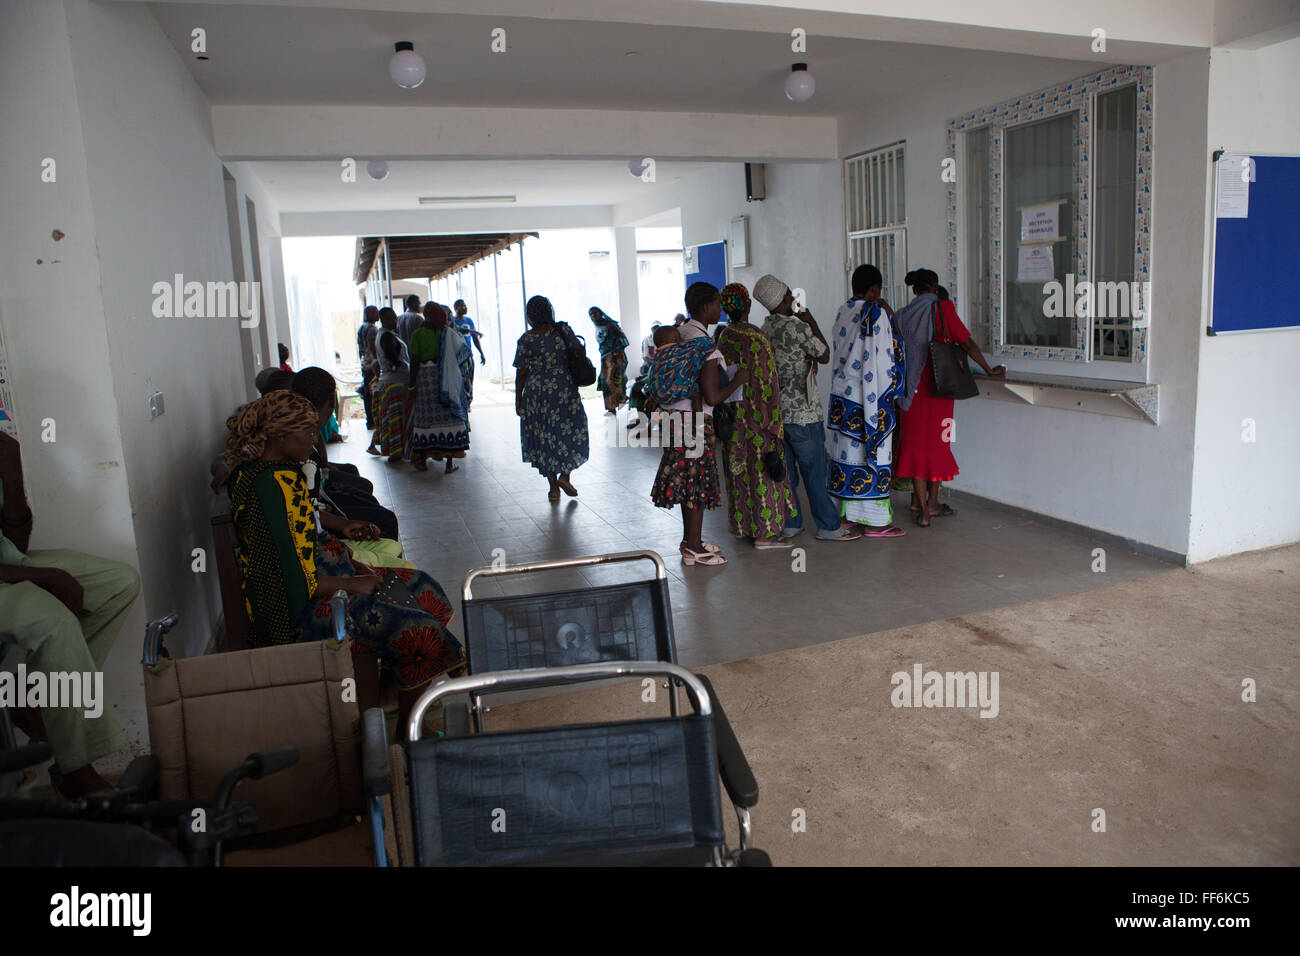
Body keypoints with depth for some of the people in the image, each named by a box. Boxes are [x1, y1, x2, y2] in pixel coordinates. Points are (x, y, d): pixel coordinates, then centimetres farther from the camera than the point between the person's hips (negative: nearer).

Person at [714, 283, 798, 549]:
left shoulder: (723, 338, 4)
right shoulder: (756, 340, -18)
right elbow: (766, 386, -18)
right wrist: (774, 426, -12)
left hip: (733, 418, 7)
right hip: (756, 418, -7)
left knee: (740, 471, 15)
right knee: (762, 470, 1)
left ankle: (744, 525, 27)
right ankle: (765, 533, 6)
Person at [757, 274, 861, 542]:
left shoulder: (763, 330, 7)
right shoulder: (797, 327, -15)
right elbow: (824, 356, -2)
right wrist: (812, 322, 4)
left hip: (774, 410, 7)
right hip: (802, 412, -7)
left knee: (785, 469, 12)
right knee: (814, 471, 0)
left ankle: (790, 523, 18)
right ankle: (829, 526, 7)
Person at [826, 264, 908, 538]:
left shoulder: (842, 313, 6)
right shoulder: (877, 314, -13)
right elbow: (887, 357, -13)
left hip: (842, 394, 7)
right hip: (871, 399, -7)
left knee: (846, 449, 12)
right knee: (873, 453, 0)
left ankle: (846, 513, 20)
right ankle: (874, 521, 6)